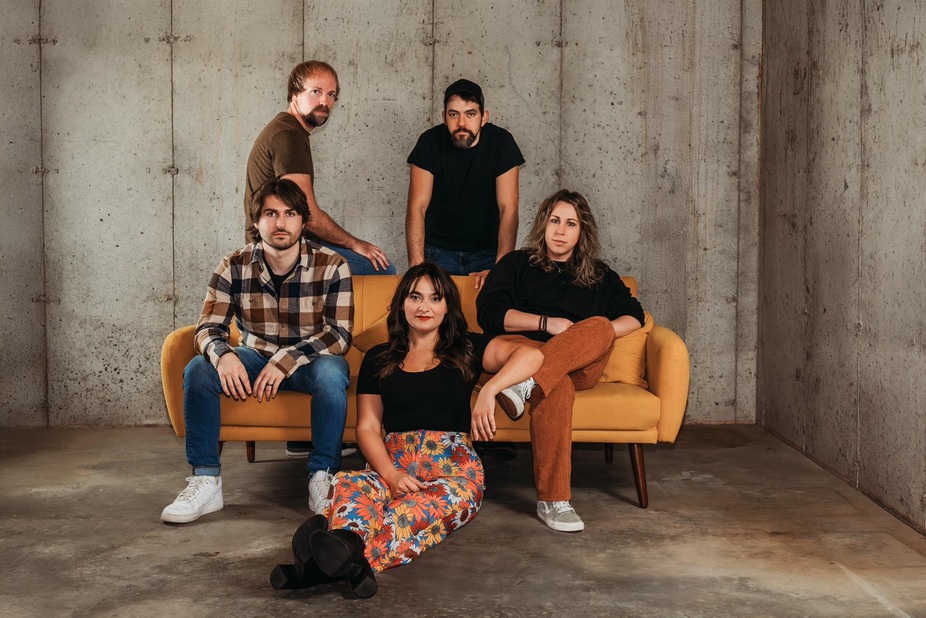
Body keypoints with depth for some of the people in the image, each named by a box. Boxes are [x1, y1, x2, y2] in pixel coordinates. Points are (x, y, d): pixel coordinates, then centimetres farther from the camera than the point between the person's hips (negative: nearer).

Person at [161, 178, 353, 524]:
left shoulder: (331, 267, -14)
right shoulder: (234, 268, -7)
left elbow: (340, 333, -19)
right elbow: (208, 328, -9)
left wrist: (286, 360, -33)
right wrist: (223, 355, -34)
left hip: (310, 362, -2)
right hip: (255, 358, 3)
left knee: (330, 372, -37)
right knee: (197, 369, -23)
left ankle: (322, 478, -23)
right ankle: (205, 482, -17)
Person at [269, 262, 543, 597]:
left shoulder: (467, 349, 13)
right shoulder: (378, 359, 19)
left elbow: (531, 355, -3)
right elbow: (367, 428, 10)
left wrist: (489, 390, -21)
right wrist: (392, 475, -10)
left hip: (454, 467, -2)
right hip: (393, 465, 2)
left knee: (450, 497, -41)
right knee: (350, 485, -35)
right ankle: (347, 558, -70)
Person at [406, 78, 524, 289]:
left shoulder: (501, 142, -13)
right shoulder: (430, 142, -12)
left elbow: (508, 208, -16)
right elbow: (417, 208, -16)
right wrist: (417, 267, -30)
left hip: (487, 250, 0)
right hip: (438, 251, 0)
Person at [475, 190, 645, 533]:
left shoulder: (599, 275, 28)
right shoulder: (516, 264, 21)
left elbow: (634, 316, 17)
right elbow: (489, 313, 5)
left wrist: (593, 336, -5)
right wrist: (547, 323, -7)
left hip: (580, 365, 2)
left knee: (600, 326, -33)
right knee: (557, 386, -39)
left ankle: (526, 384, -53)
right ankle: (552, 500, -47)